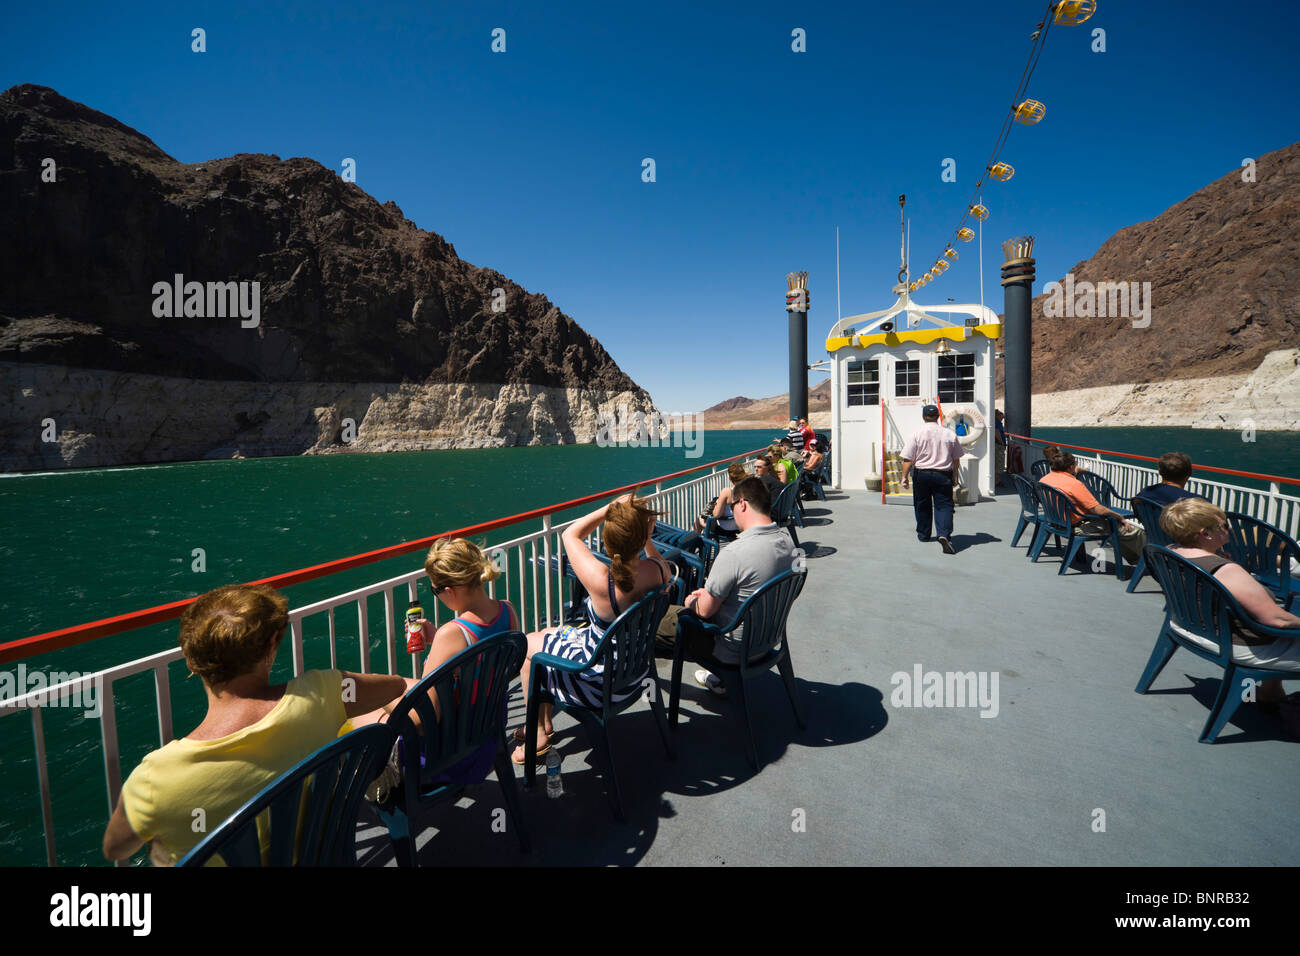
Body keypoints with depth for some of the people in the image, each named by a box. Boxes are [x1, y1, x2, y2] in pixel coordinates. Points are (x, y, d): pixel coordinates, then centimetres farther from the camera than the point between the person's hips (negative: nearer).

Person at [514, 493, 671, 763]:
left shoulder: (601, 580, -36)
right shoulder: (657, 570, -21)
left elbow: (570, 535, -16)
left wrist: (611, 507, -16)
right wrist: (646, 538, -2)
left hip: (600, 682, -6)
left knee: (529, 645, 20)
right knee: (549, 636, 27)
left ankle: (539, 734, 34)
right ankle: (545, 721, 43)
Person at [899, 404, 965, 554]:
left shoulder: (916, 433, -6)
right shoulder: (950, 434, 2)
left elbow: (908, 459, -7)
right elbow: (956, 459, 9)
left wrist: (905, 476, 2)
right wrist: (954, 476, 20)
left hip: (922, 474, 0)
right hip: (944, 475, 0)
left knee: (922, 506, 14)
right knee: (944, 506, 0)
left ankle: (923, 535, 28)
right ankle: (944, 535, -19)